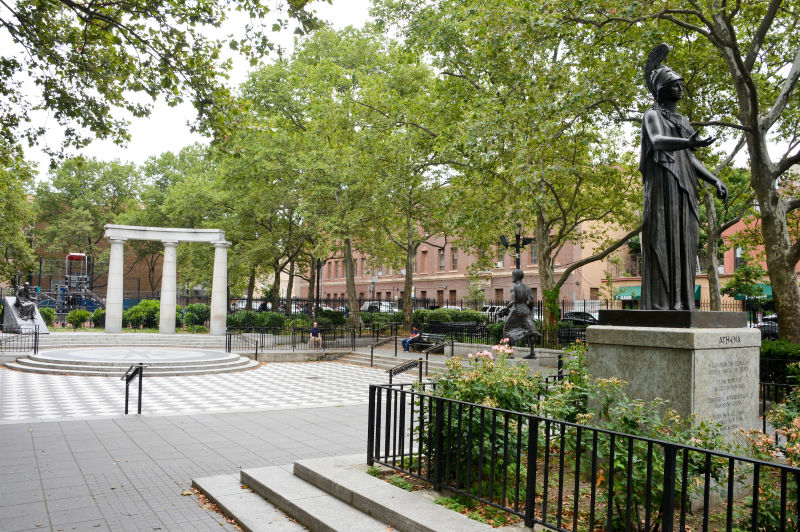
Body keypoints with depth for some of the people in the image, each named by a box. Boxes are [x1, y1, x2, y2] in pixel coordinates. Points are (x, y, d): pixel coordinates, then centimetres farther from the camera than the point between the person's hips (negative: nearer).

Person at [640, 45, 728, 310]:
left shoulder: (682, 120, 25)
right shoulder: (653, 115, 3)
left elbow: (690, 159, 22)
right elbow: (657, 141, -20)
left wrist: (715, 180, 9)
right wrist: (689, 142, -38)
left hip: (684, 191, 8)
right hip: (663, 186, -8)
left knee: (684, 244, 2)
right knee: (663, 242, -13)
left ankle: (680, 303, 3)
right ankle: (658, 305, -15)